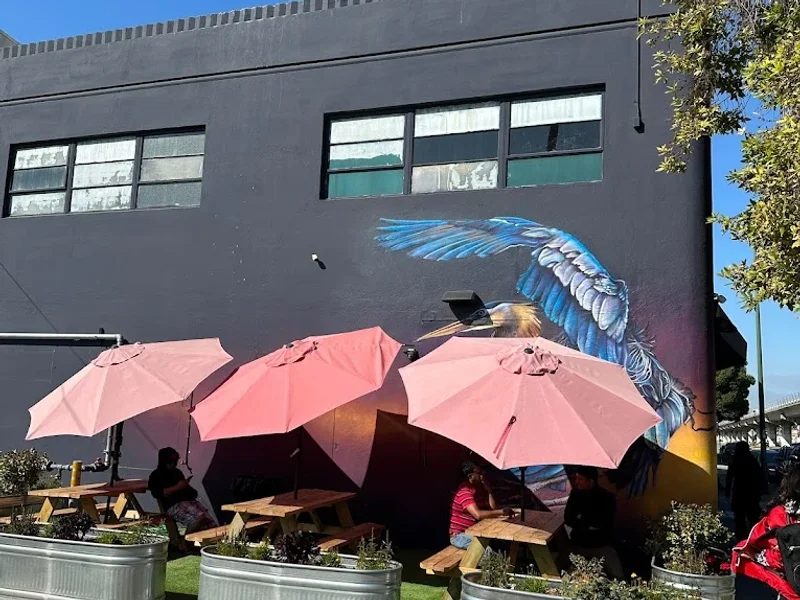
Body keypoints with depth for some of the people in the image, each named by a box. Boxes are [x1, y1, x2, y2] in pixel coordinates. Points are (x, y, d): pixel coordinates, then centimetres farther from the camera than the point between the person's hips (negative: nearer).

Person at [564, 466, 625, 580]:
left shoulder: (607, 498, -6)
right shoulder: (575, 494, 4)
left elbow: (601, 523, -15)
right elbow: (568, 519, -2)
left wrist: (581, 521, -6)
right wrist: (589, 524, -11)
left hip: (602, 546, -2)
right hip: (578, 545, 2)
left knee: (618, 577, -19)